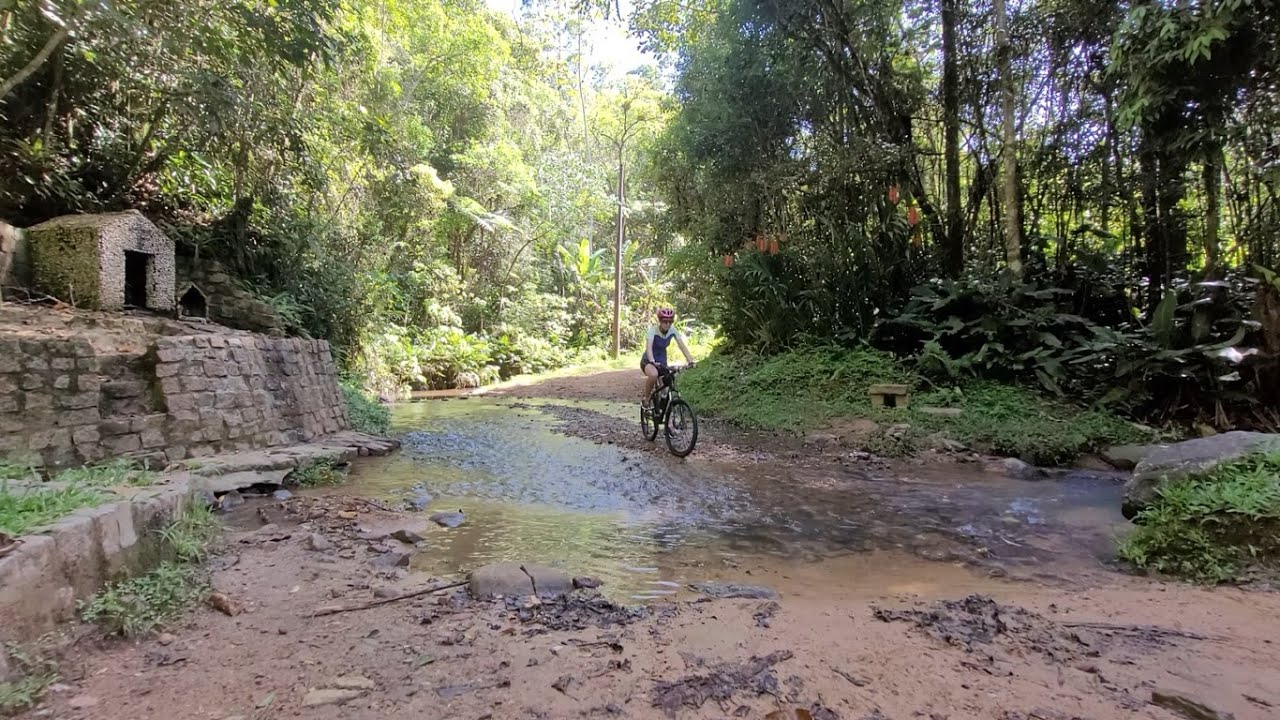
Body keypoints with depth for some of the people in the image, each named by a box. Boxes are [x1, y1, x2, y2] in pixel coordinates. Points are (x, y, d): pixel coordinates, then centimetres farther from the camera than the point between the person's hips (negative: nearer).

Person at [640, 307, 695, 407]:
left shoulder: (673, 330, -10)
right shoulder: (653, 330, -22)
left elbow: (682, 345, -17)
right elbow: (649, 346, -36)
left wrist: (690, 360, -31)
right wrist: (652, 361, -53)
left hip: (662, 361, 5)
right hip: (648, 361, -5)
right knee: (653, 375, -36)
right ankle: (645, 398, -14)